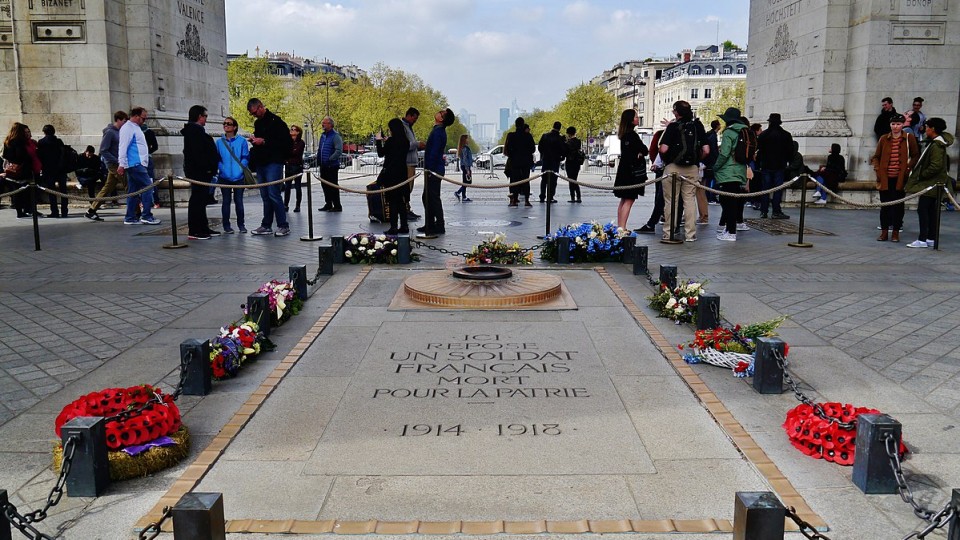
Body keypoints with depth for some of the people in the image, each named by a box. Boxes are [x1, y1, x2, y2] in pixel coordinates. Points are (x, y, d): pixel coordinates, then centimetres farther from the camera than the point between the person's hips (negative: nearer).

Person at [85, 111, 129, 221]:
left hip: (117, 164, 8)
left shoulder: (119, 131, 13)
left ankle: (91, 211, 16)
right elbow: (103, 151, -15)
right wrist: (117, 161, -19)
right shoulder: (109, 132, -12)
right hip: (114, 164, -8)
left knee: (108, 188, 10)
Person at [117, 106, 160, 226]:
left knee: (133, 191, 9)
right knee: (147, 187, -13)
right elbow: (123, 147, -15)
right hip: (135, 164, -10)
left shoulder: (135, 128, 21)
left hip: (138, 164, 10)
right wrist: (121, 164, -19)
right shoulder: (128, 128, -9)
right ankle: (146, 216, -14)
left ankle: (130, 218, 12)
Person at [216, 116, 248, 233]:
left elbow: (245, 157, 0)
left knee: (238, 201, 5)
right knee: (226, 201, 5)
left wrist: (240, 169, -13)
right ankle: (226, 225, 12)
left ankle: (241, 224, 16)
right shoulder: (219, 142, 8)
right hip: (224, 177, 1)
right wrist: (221, 169, -9)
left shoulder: (241, 141, 2)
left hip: (238, 177, -1)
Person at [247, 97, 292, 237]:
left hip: (273, 163, -8)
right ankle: (266, 226, 14)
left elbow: (287, 142, -14)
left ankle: (283, 226, -6)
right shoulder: (257, 123, 18)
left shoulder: (275, 121, -8)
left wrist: (264, 142, -16)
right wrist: (254, 141, 6)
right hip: (261, 163, 8)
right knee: (265, 196, 9)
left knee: (273, 194, -12)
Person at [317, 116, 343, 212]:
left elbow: (339, 151, -20)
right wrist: (318, 158, 11)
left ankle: (337, 206, 1)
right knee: (325, 186, 12)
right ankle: (328, 204, 21)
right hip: (323, 166, 8)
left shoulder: (335, 136, -11)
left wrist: (330, 159, -22)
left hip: (332, 166, -8)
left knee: (333, 186, -5)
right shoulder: (323, 135, 15)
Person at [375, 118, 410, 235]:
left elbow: (381, 153, -3)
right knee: (401, 200, 12)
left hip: (391, 173, -6)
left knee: (392, 200, -2)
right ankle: (404, 226, 14)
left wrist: (379, 141, 9)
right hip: (402, 173, 6)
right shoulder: (406, 141, 6)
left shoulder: (391, 141, -14)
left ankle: (393, 227, -2)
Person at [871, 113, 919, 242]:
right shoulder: (884, 139, 5)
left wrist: (909, 168, -7)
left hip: (900, 178, -1)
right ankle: (884, 232, 14)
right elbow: (876, 157, 11)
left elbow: (916, 156, 6)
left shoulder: (909, 138, 1)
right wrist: (877, 169, -4)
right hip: (885, 178, 2)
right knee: (884, 205, 5)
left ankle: (896, 232, 11)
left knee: (898, 205, 2)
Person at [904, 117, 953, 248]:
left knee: (922, 209, -9)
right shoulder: (932, 143, 12)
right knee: (931, 210, 12)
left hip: (930, 183, -10)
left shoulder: (936, 146, -18)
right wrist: (919, 173, 14)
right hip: (932, 183, 10)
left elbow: (935, 166, -24)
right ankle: (931, 239, 18)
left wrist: (921, 175, -14)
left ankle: (922, 240, -9)